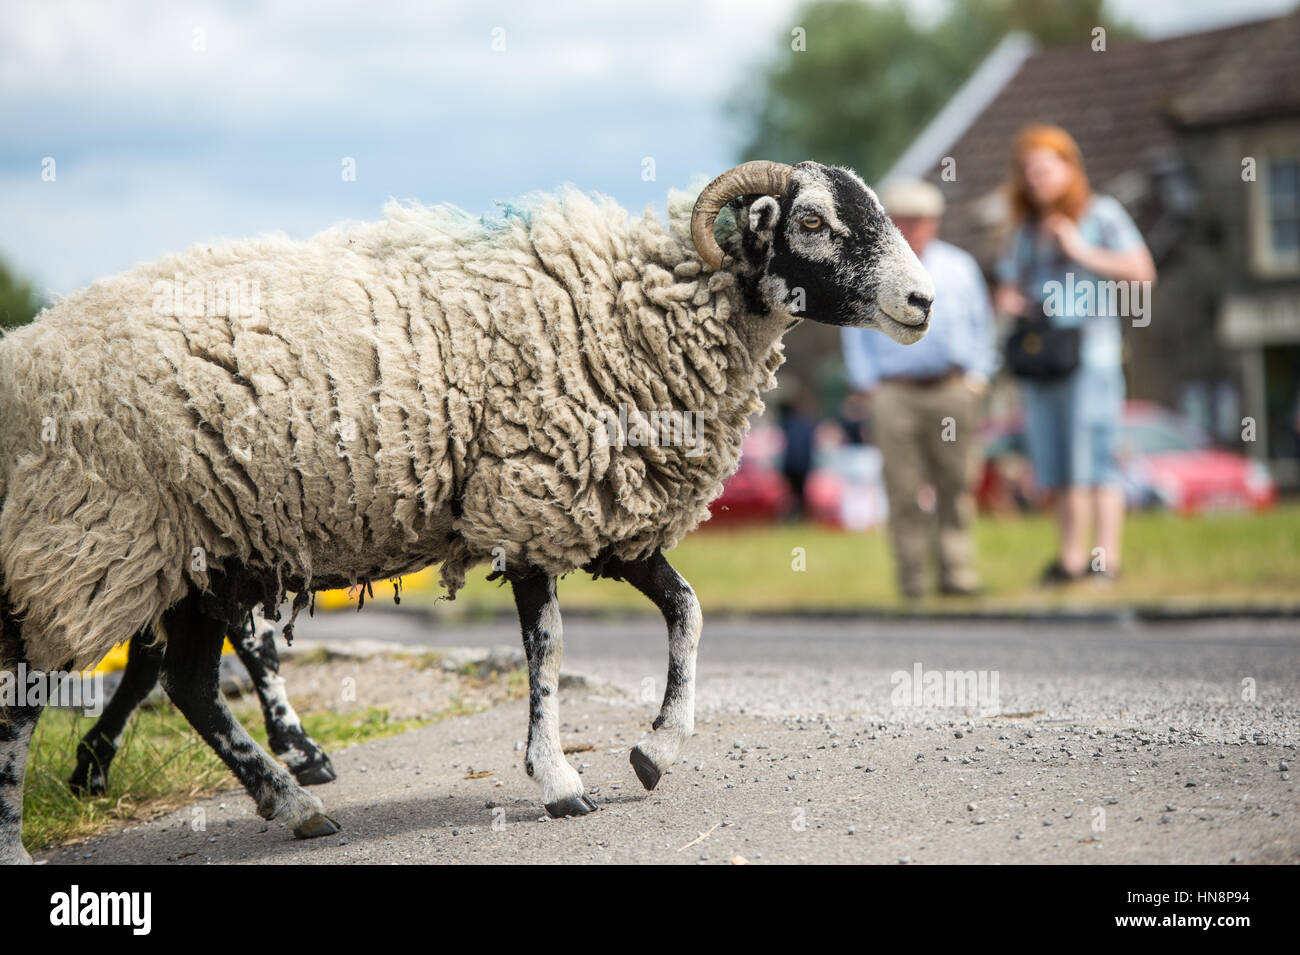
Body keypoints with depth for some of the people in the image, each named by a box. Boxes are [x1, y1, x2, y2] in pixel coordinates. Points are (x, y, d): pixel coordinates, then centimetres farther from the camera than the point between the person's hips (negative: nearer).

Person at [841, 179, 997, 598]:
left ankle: (957, 573, 3)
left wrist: (976, 379, 7)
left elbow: (981, 324, 16)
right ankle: (912, 577, -1)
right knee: (903, 489, -5)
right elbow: (855, 332, 12)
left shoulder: (959, 266, 13)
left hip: (952, 390, 1)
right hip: (894, 394, -1)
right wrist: (870, 386, 3)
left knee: (956, 486, -1)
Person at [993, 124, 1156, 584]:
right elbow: (1007, 285, 25)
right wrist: (1008, 301, 2)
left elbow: (1142, 271, -6)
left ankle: (1107, 557, -10)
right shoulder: (1027, 227, 19)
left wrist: (1082, 252, -11)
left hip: (1090, 348, -5)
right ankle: (1071, 556, 7)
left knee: (1094, 460, -11)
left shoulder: (1102, 213, 2)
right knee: (1058, 467, 4)